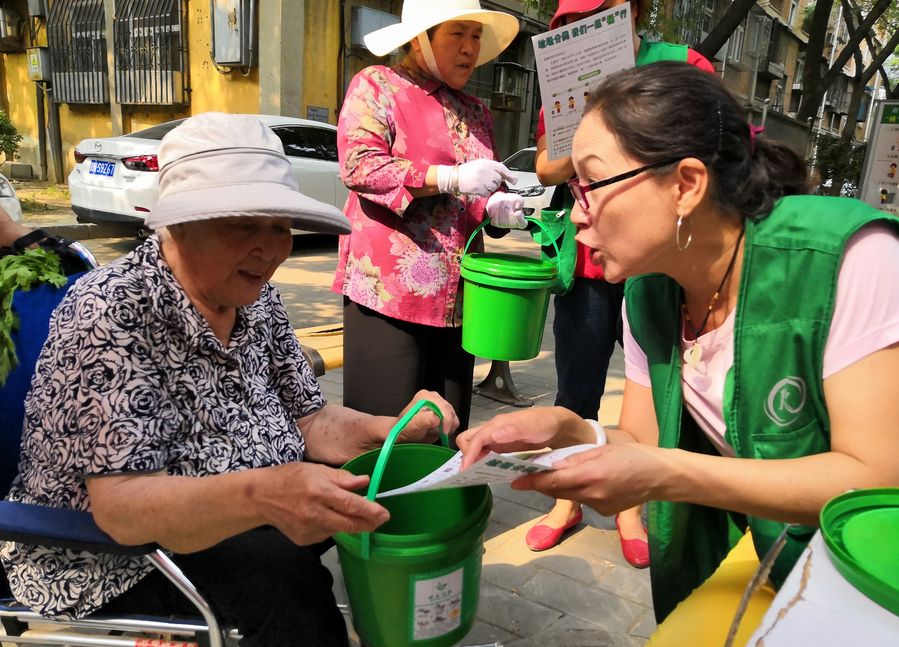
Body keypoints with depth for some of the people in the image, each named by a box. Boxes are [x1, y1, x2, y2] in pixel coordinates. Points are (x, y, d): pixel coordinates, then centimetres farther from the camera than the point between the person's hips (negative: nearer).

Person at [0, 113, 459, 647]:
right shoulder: (112, 314, -23)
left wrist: (402, 429, -18)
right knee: (285, 576, -29)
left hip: (239, 524, 7)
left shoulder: (257, 300, -3)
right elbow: (121, 506, -29)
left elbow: (310, 422, 1)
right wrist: (261, 496, -47)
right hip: (107, 558, -6)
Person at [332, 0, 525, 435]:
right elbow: (358, 165, -12)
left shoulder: (475, 112, 20)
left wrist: (495, 208, 1)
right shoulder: (377, 84, 2)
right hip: (388, 287, -6)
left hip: (456, 296, 6)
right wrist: (452, 178, -19)